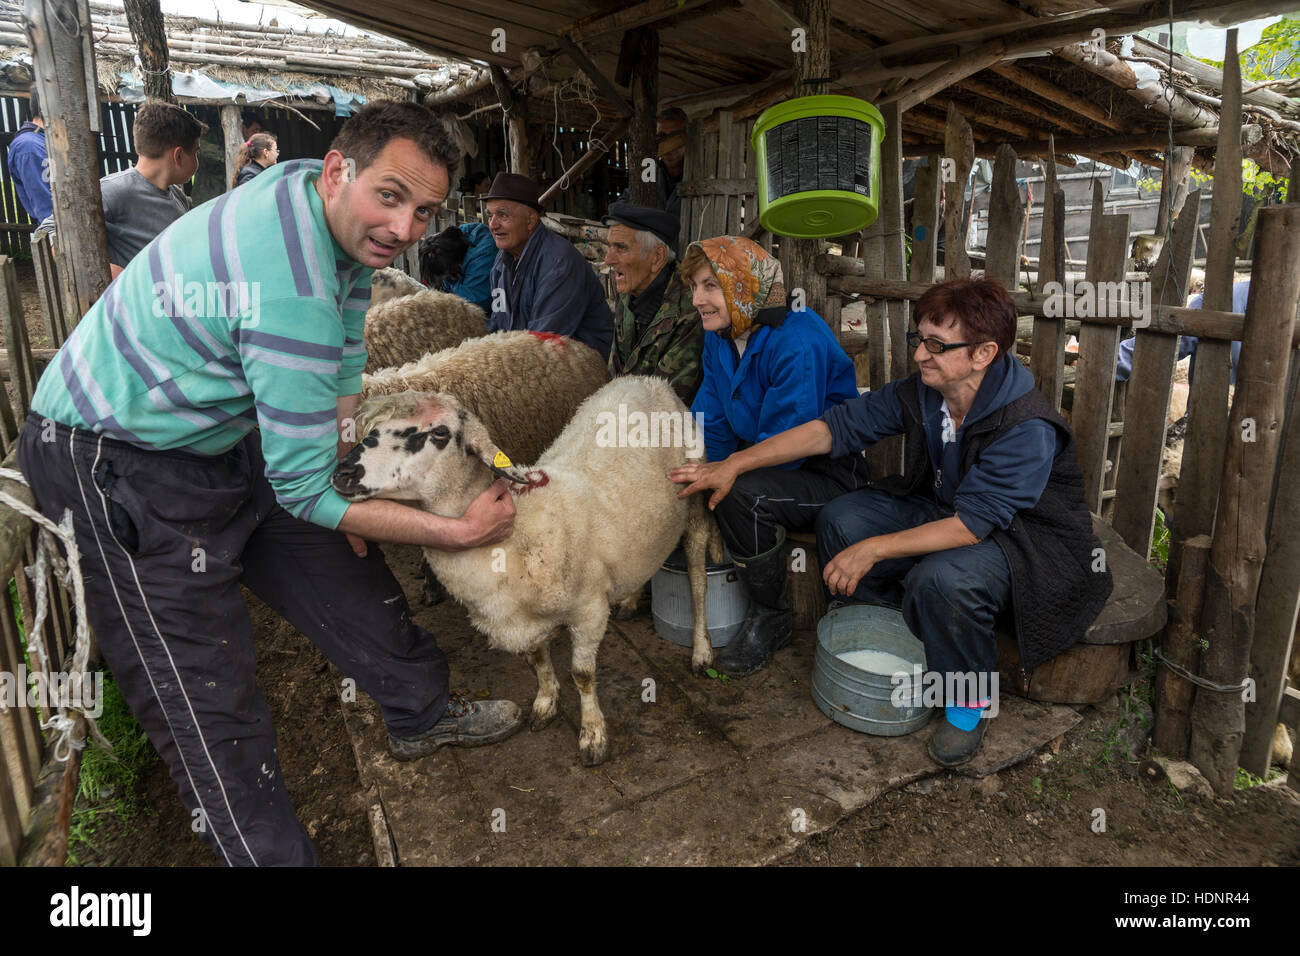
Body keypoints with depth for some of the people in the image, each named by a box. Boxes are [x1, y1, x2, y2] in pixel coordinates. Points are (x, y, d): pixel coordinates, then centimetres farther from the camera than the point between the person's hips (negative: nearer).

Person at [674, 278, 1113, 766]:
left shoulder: (1028, 429, -31)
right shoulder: (919, 393, -12)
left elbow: (971, 524, -34)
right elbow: (833, 427, -10)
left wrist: (873, 550, -36)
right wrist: (735, 464, -16)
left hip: (1030, 542, -6)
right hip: (943, 510, 7)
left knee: (940, 579, -37)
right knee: (839, 520, -10)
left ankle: (968, 699, -6)